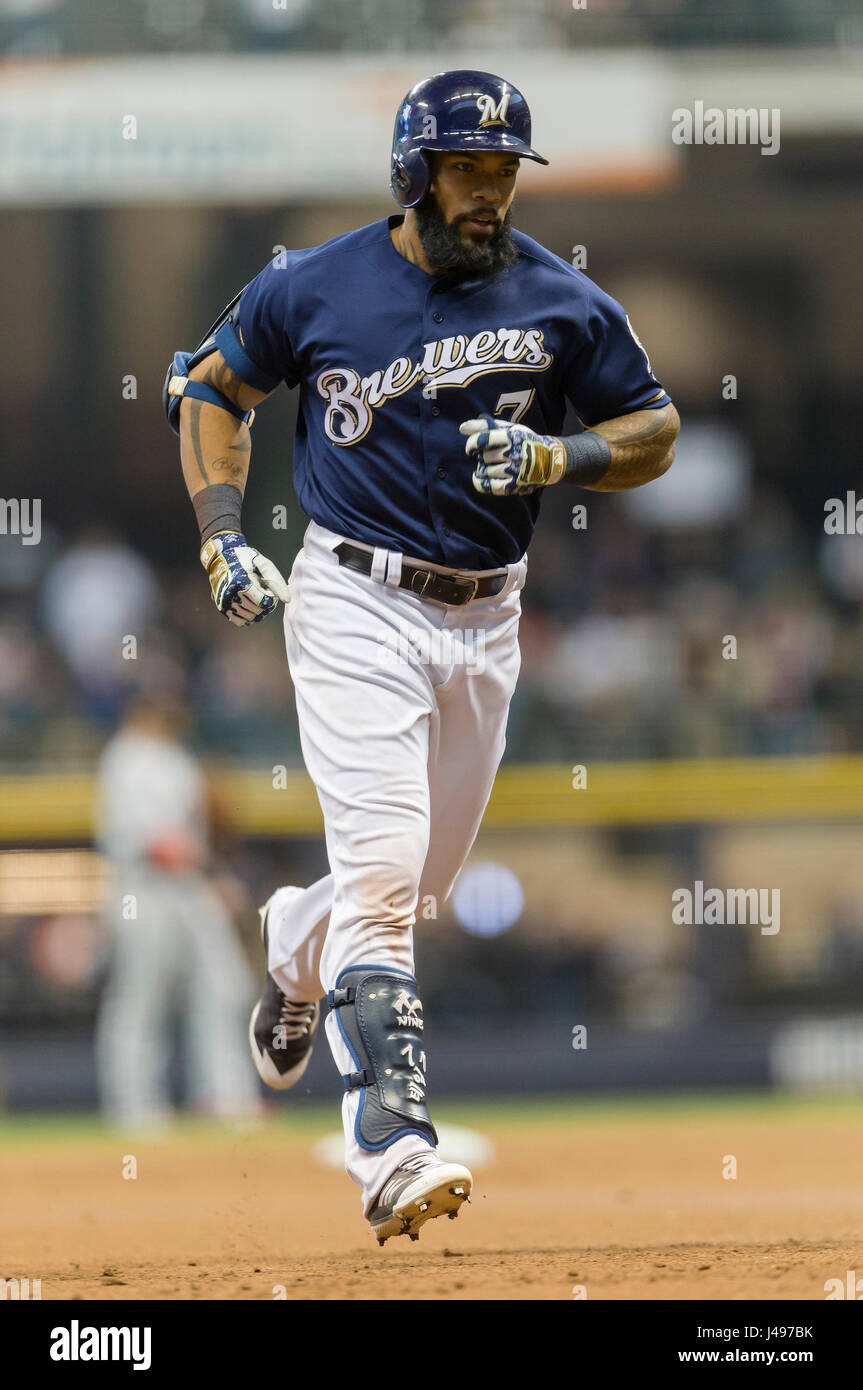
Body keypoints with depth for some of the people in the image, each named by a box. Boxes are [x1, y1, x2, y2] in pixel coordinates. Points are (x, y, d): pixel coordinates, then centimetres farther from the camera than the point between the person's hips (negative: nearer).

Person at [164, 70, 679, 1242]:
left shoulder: (562, 303, 0)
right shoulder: (314, 289, -4)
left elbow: (657, 431, 6)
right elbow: (210, 385, 11)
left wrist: (556, 460, -14)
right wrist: (221, 533, -1)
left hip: (485, 621, 4)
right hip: (356, 605, -4)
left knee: (426, 880, 16)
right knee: (382, 864, -18)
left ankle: (296, 947, 51)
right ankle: (392, 1142, -25)